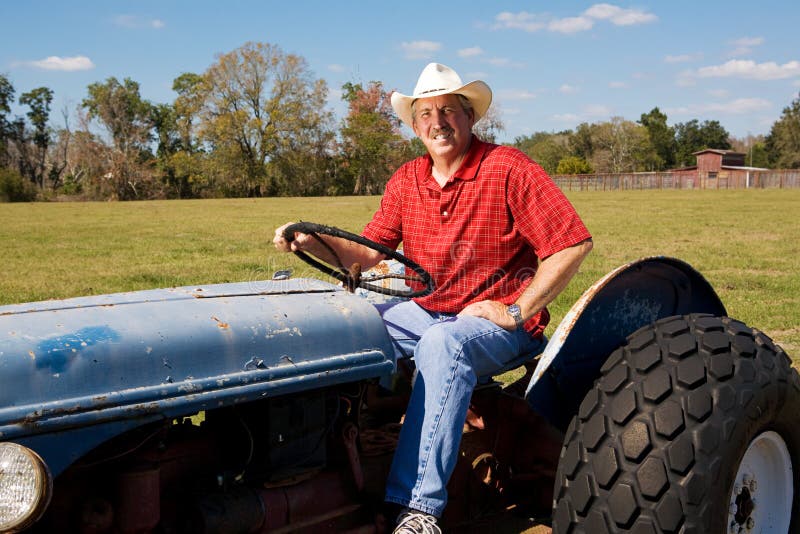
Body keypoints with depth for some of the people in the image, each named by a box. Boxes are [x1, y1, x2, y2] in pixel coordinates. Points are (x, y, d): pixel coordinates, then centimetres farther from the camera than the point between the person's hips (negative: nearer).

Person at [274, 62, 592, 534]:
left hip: (496, 321, -6)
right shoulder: (406, 181, 7)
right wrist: (311, 243, -10)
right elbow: (369, 252, 8)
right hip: (426, 312, 6)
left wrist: (517, 312, -16)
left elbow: (574, 243, -16)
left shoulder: (507, 168, -11)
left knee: (443, 344, -37)